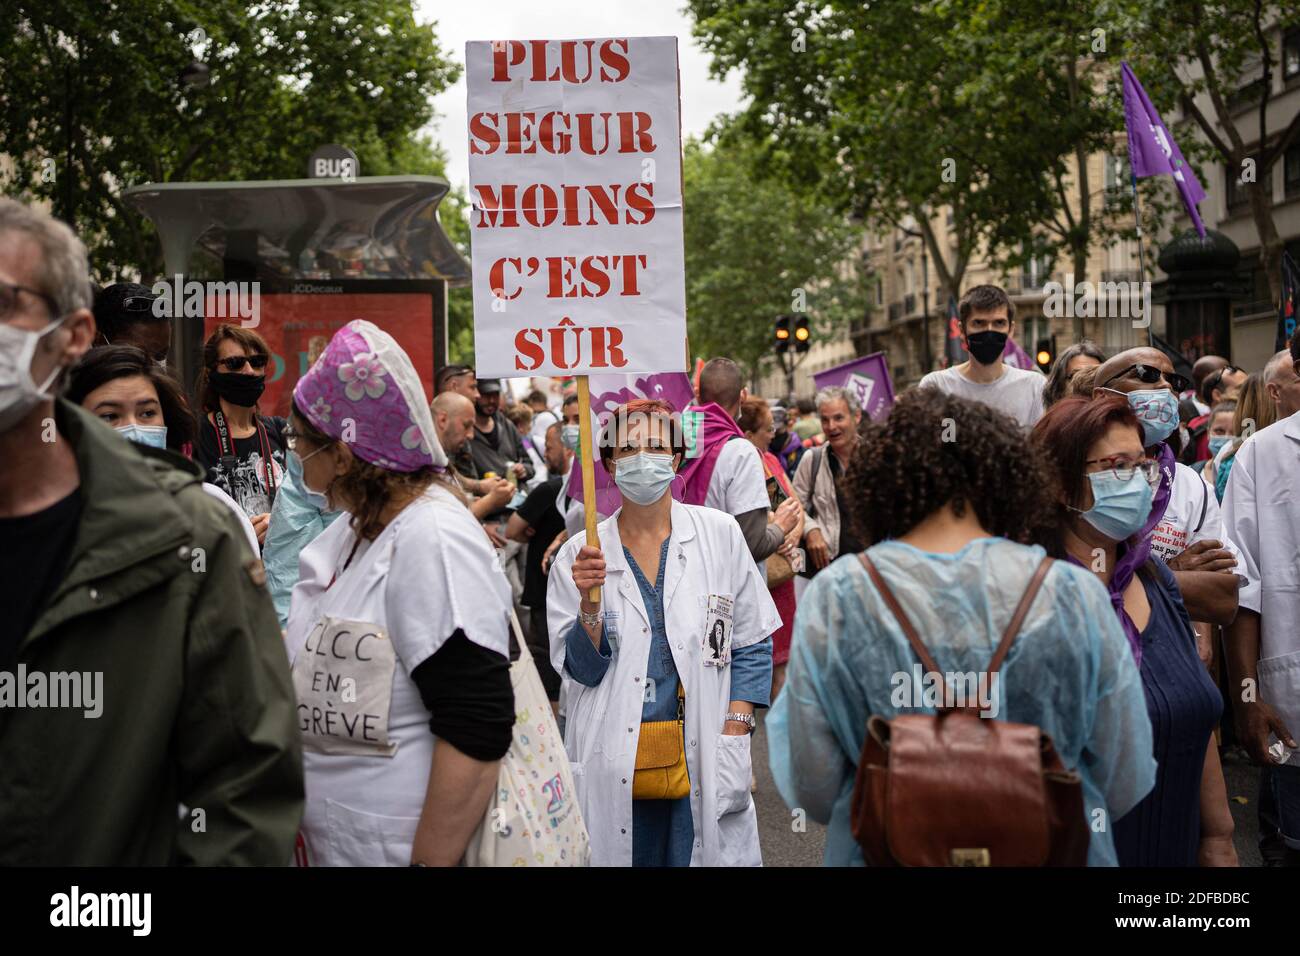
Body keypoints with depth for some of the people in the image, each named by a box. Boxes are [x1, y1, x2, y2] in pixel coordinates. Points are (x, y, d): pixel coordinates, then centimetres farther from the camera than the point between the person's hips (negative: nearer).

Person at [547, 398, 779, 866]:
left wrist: (734, 735, -4)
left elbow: (752, 646, 6)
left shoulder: (719, 533, 3)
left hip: (703, 758, 0)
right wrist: (590, 602, -15)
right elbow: (582, 670, 1)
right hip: (616, 766, 0)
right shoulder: (580, 555, 3)